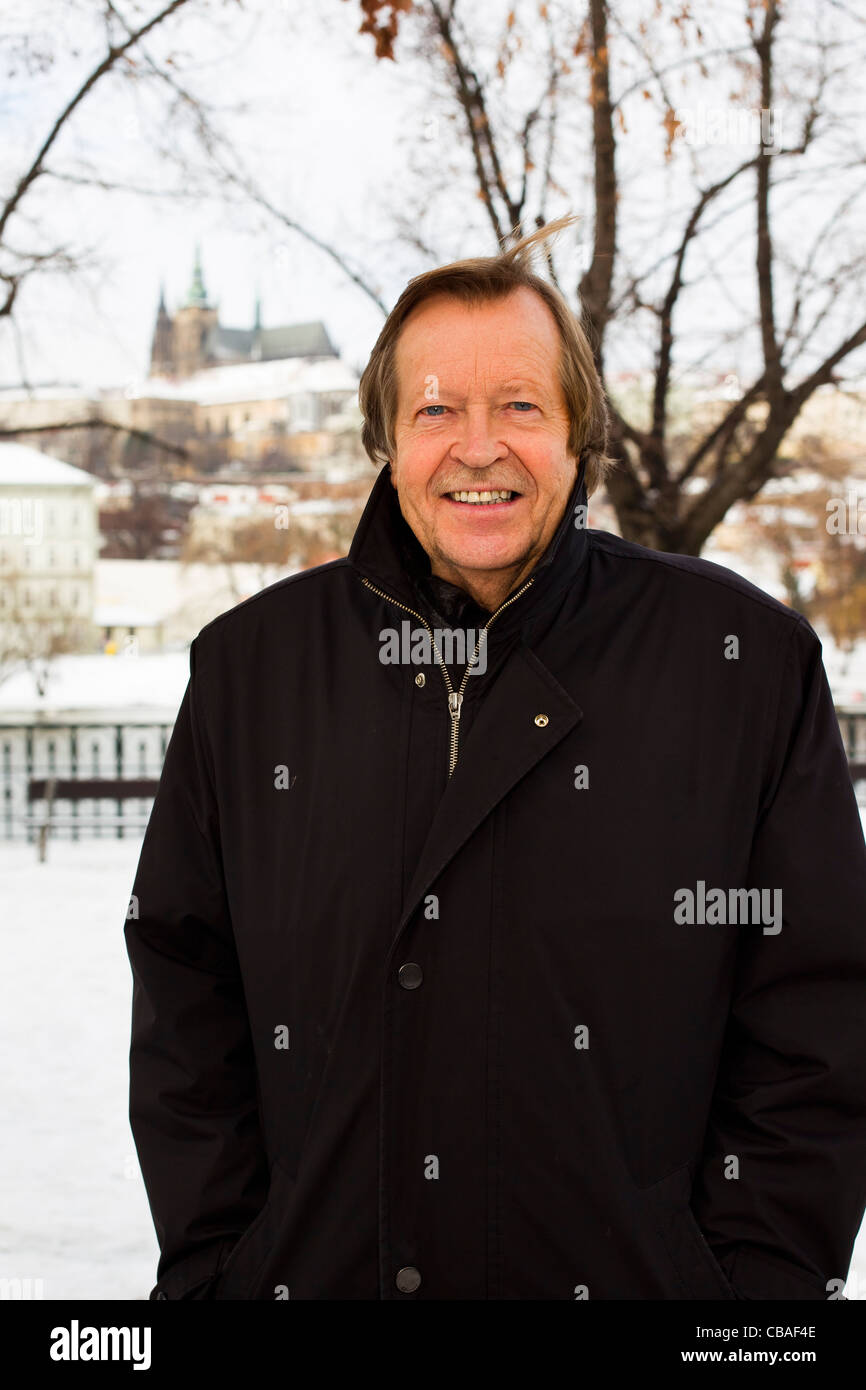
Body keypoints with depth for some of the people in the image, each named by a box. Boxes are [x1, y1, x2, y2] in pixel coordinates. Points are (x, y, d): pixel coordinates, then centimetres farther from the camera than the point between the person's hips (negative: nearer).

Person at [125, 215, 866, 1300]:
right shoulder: (248, 666, 2)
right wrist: (209, 1269, -1)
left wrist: (757, 1284, -9)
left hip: (638, 1282, -1)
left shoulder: (747, 661, -4)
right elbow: (185, 998, 5)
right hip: (310, 1271, 2)